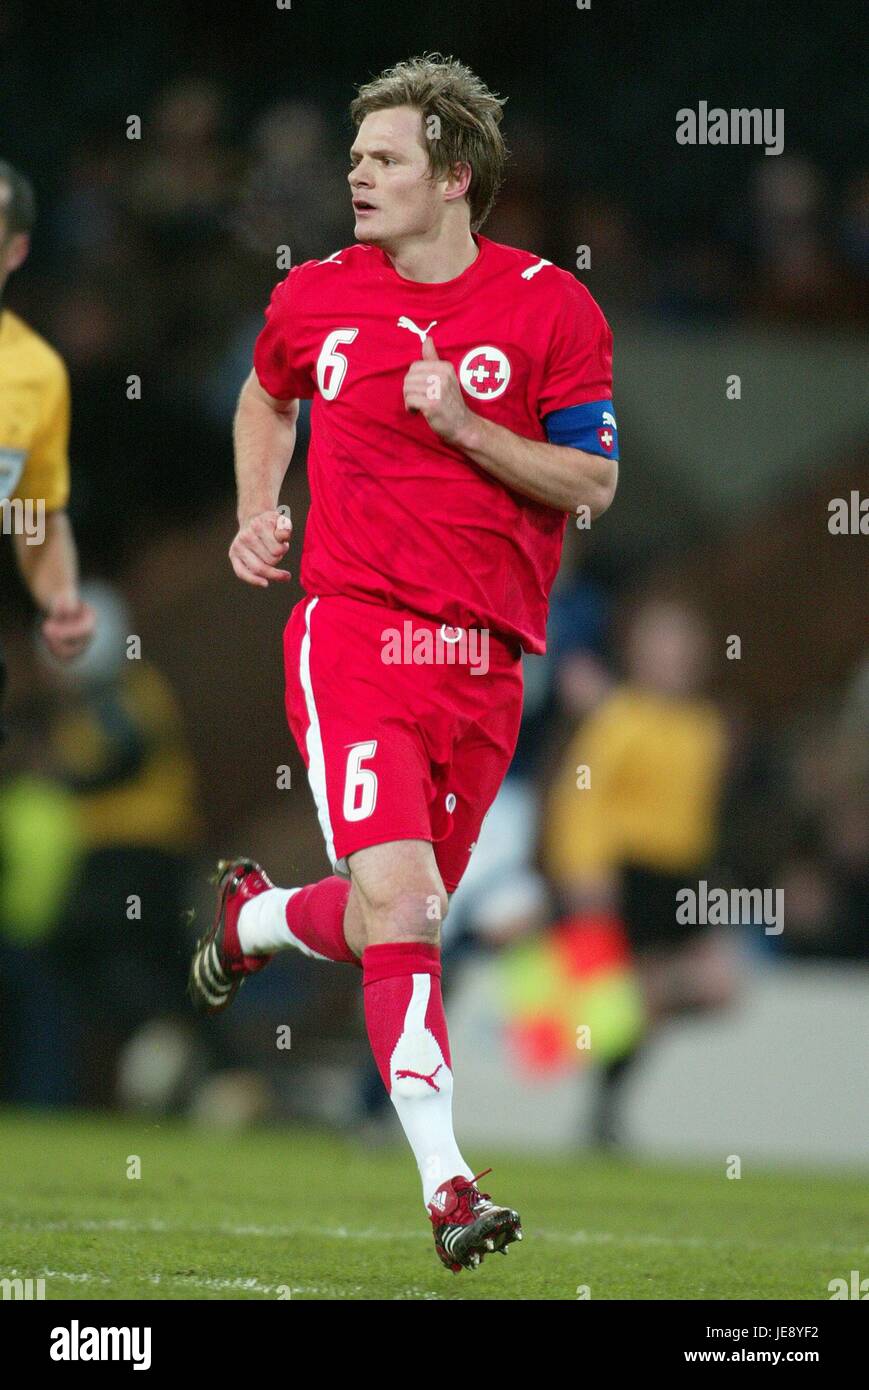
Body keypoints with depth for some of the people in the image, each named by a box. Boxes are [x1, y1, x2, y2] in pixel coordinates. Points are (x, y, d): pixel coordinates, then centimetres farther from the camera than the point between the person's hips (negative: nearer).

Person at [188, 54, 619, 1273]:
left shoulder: (550, 307, 0)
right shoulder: (317, 298, 6)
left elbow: (593, 483, -2)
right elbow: (268, 394, 28)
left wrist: (465, 427, -15)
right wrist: (257, 513, 13)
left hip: (484, 656, 1)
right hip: (353, 627, -1)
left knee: (395, 920, 11)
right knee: (399, 906, -19)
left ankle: (257, 918, 46)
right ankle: (447, 1185, -20)